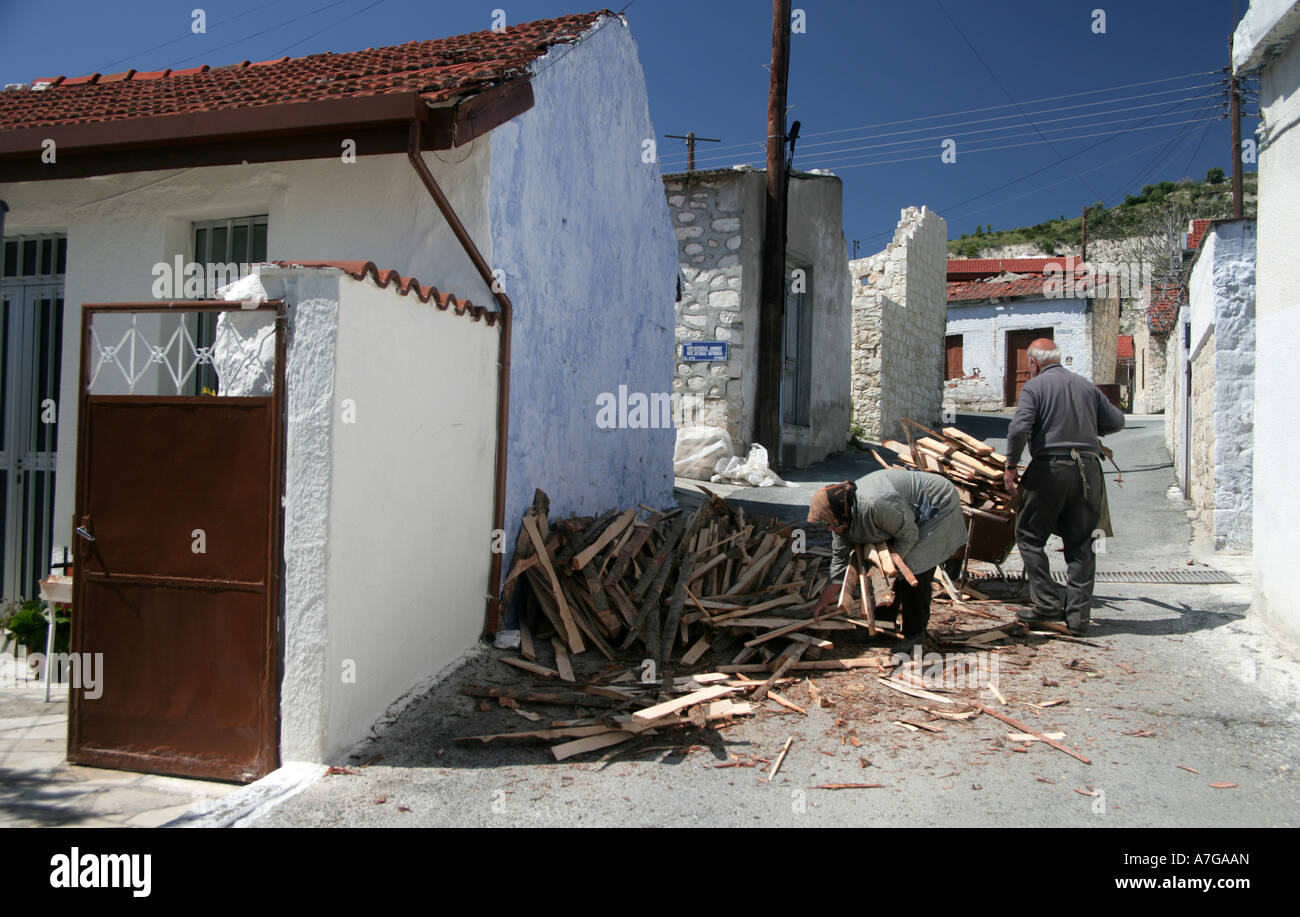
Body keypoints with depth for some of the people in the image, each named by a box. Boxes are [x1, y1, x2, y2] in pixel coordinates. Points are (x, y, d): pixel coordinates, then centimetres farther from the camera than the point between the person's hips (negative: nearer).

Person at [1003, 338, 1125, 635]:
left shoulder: (1034, 386, -2)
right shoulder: (1087, 386, 13)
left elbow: (1019, 428, -15)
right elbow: (1116, 421, 18)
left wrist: (1011, 466, -5)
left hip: (1050, 468, -5)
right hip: (1088, 469, 5)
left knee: (1029, 536, 8)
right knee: (1080, 544, 9)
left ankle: (1048, 603, 3)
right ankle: (1078, 615, 9)